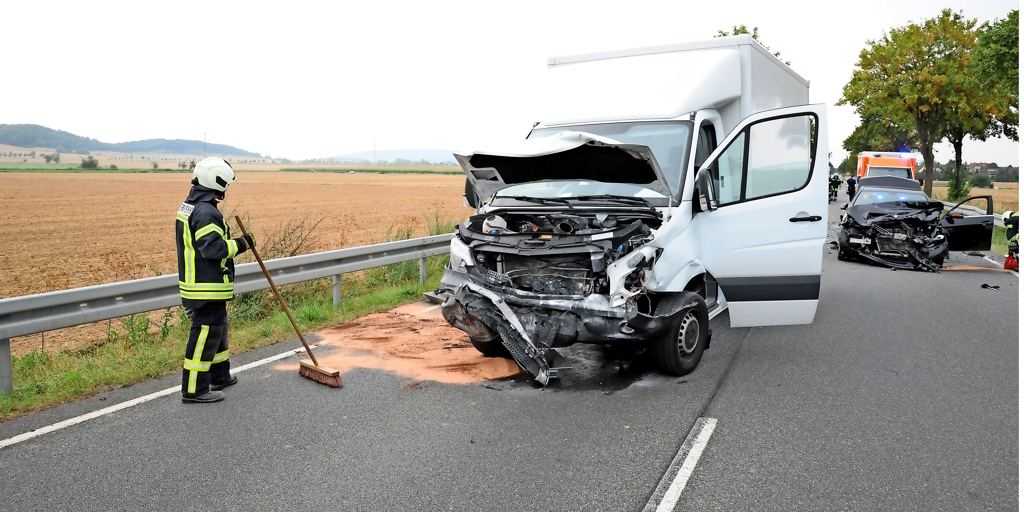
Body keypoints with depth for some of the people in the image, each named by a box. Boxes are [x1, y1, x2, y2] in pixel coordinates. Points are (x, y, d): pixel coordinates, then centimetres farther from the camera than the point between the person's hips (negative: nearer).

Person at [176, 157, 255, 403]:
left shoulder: (188, 207, 14)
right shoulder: (206, 212, -20)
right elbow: (212, 247, -26)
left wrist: (235, 244, 16)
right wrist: (241, 244, -15)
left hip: (194, 284, 11)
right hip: (207, 289, -11)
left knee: (217, 330, 22)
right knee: (205, 335, -4)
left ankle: (220, 376, 35)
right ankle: (194, 390, 2)